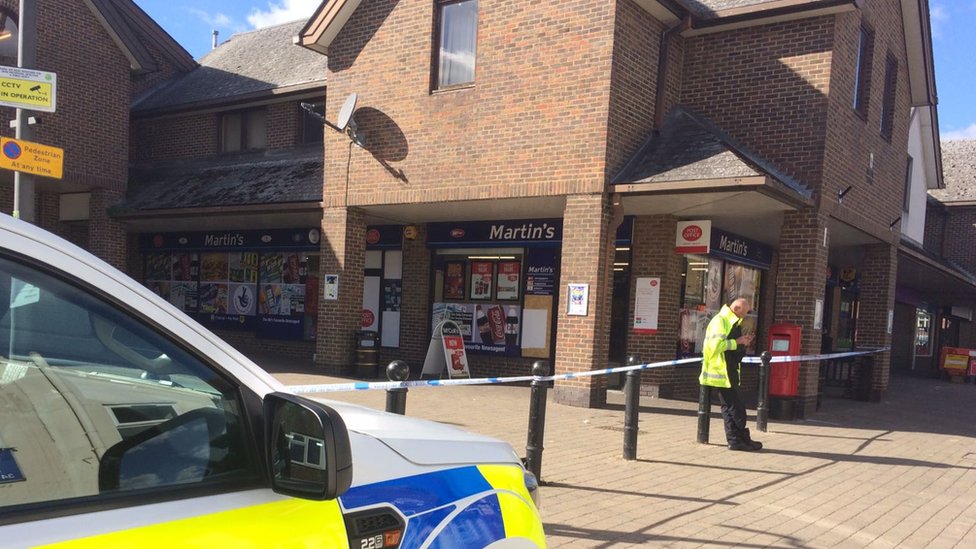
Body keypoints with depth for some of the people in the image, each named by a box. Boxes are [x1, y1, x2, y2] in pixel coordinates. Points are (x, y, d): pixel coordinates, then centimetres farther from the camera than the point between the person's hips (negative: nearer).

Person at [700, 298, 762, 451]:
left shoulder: (733, 322, 16)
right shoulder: (720, 321, -15)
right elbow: (716, 345, -26)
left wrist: (744, 342, 8)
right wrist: (737, 342, -18)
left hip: (730, 372, 10)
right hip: (722, 373, -10)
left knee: (731, 408, 11)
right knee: (735, 409, -4)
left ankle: (735, 440, 14)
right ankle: (743, 439, 2)